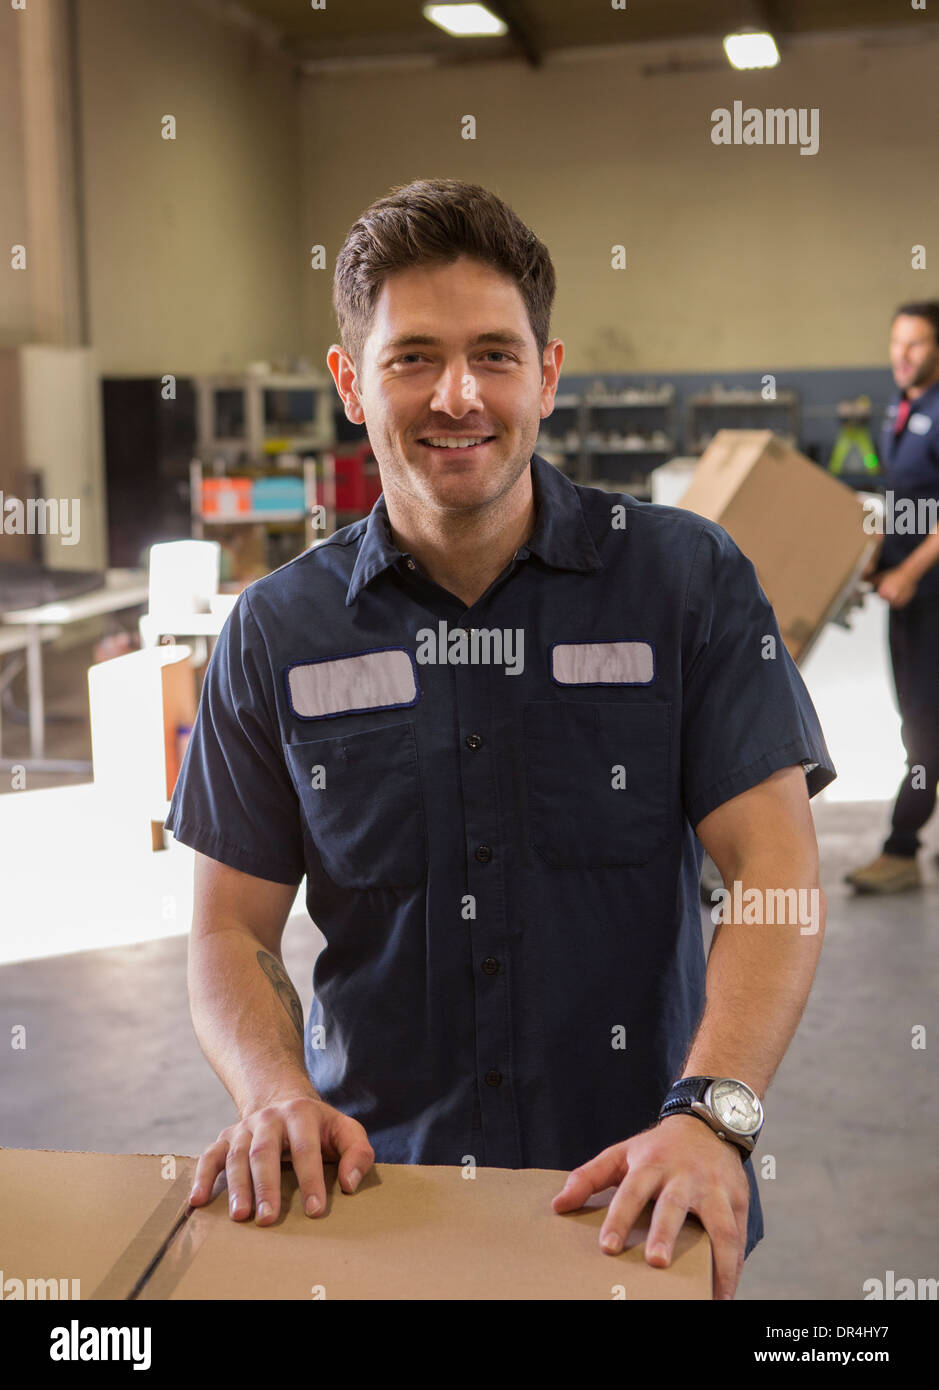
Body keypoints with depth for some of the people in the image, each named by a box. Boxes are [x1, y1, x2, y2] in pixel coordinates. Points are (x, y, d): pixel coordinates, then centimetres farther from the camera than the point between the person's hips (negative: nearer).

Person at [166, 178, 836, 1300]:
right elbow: (232, 929, 1)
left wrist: (710, 1115, -25)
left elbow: (775, 867, -11)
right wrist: (276, 1093, -18)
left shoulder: (689, 578, -5)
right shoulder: (276, 631, -1)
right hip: (373, 1190, 1)